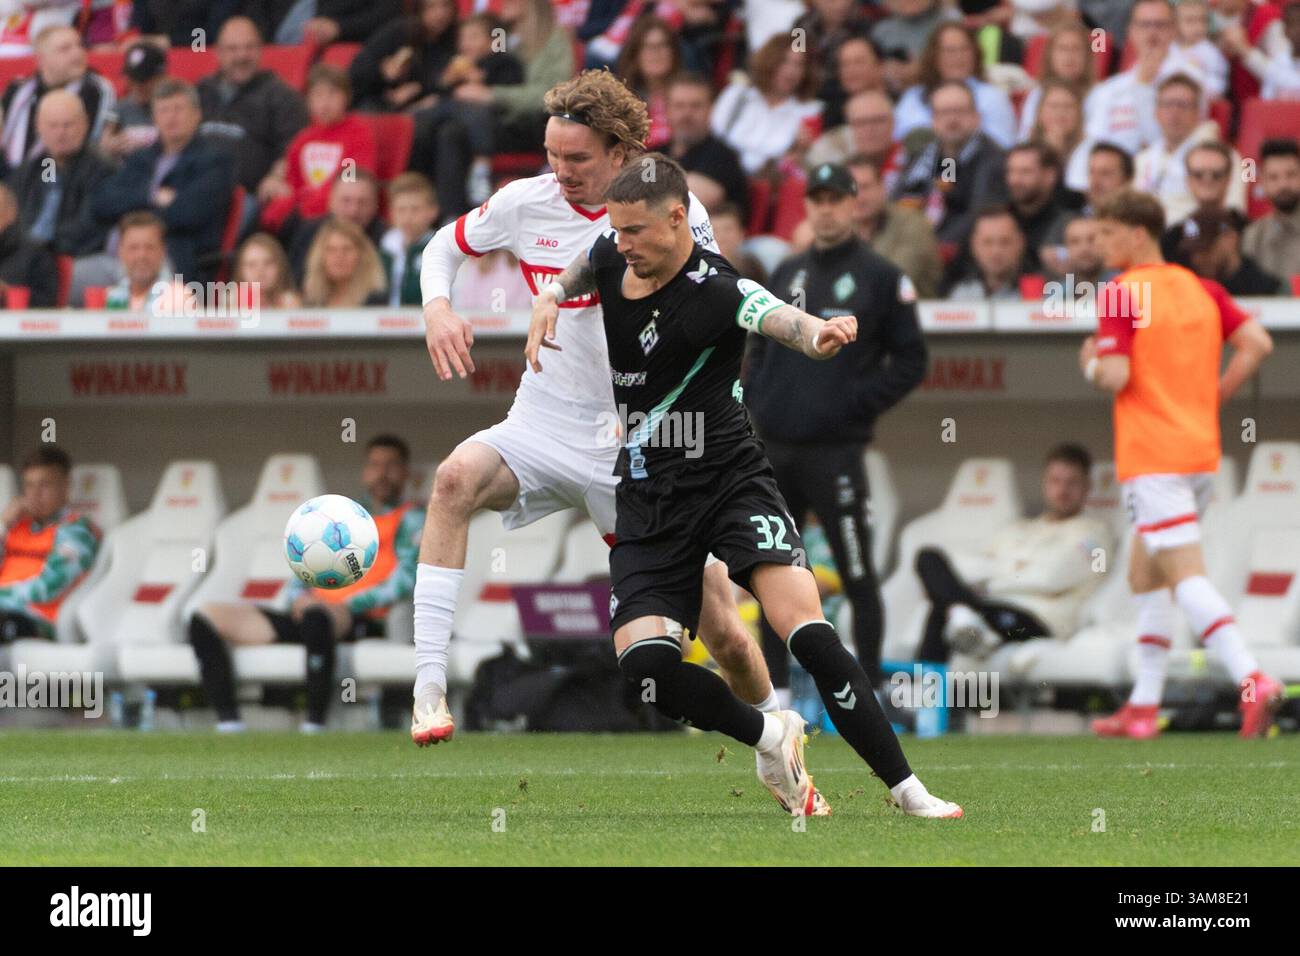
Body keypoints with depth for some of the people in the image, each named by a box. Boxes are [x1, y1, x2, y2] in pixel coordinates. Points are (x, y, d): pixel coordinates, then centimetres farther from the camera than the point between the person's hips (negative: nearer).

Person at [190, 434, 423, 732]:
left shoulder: (409, 521, 9)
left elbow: (404, 582, -7)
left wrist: (344, 606, -15)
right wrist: (297, 597, 0)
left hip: (359, 622, -7)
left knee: (315, 616, -43)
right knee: (207, 617, -8)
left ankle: (315, 725, -39)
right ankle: (228, 724, -21)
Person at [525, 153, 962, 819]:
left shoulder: (718, 291, -20)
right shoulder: (610, 256, 1)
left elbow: (778, 318, -42)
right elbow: (574, 269, 28)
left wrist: (818, 335, -65)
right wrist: (547, 300, 7)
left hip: (729, 478, -5)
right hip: (647, 497, 5)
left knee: (808, 632, -23)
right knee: (643, 658, -16)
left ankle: (906, 790, -14)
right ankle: (770, 738, 10)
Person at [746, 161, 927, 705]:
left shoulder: (880, 278, -1)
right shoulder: (787, 274, 16)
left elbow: (910, 362, -2)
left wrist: (858, 403, -12)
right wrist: (757, 399, 6)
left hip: (835, 451, -6)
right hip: (775, 449, 6)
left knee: (857, 574, -3)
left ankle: (868, 695, 2)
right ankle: (774, 690, 15)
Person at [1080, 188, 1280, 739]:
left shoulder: (1121, 297, -9)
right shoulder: (1201, 289, 11)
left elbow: (1116, 378, -18)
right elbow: (1257, 345, 4)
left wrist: (1090, 364, 4)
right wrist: (1212, 398, 12)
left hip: (1151, 459, -8)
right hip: (1201, 451, 8)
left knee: (1185, 576, -13)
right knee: (1145, 576, 17)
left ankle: (1253, 681, -30)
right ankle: (1142, 707, 17)